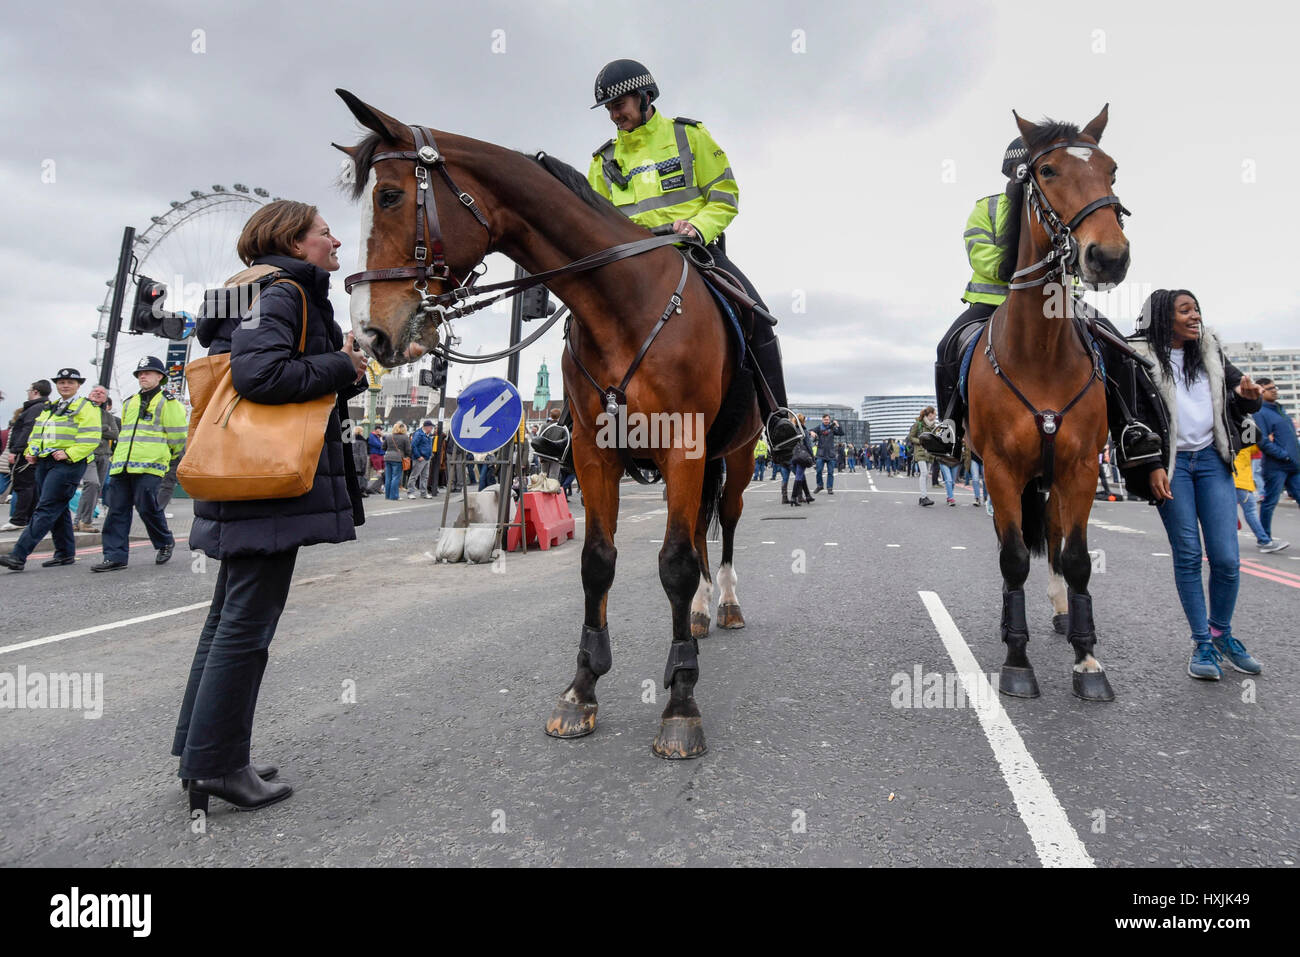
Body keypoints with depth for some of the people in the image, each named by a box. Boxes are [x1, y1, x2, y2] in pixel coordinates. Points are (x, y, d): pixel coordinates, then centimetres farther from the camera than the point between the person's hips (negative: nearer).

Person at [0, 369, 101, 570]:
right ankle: (65, 554, 20)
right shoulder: (49, 408, 22)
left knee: (45, 510, -12)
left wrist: (69, 454, -22)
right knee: (58, 509, 11)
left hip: (68, 464, -8)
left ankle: (19, 556, -16)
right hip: (45, 463, 8)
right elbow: (37, 433, 26)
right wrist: (31, 451, 8)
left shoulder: (85, 407, -3)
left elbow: (90, 439, -13)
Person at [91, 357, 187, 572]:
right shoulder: (129, 403, 23)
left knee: (147, 507, -10)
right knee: (117, 510, 2)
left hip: (150, 466, -7)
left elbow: (178, 437, 0)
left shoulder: (167, 402, 0)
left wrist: (167, 456, 10)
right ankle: (115, 556, 4)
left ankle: (165, 543, 14)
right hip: (122, 466, 7)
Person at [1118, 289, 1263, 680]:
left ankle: (1221, 632, 21)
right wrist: (1152, 467, -13)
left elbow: (1237, 394, 20)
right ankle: (1202, 642, 12)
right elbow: (1135, 419, -7)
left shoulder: (1211, 354, 12)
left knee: (1227, 558, 0)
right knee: (1188, 556, 0)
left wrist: (1247, 396, -4)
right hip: (1171, 464, -4)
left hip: (1212, 460, 4)